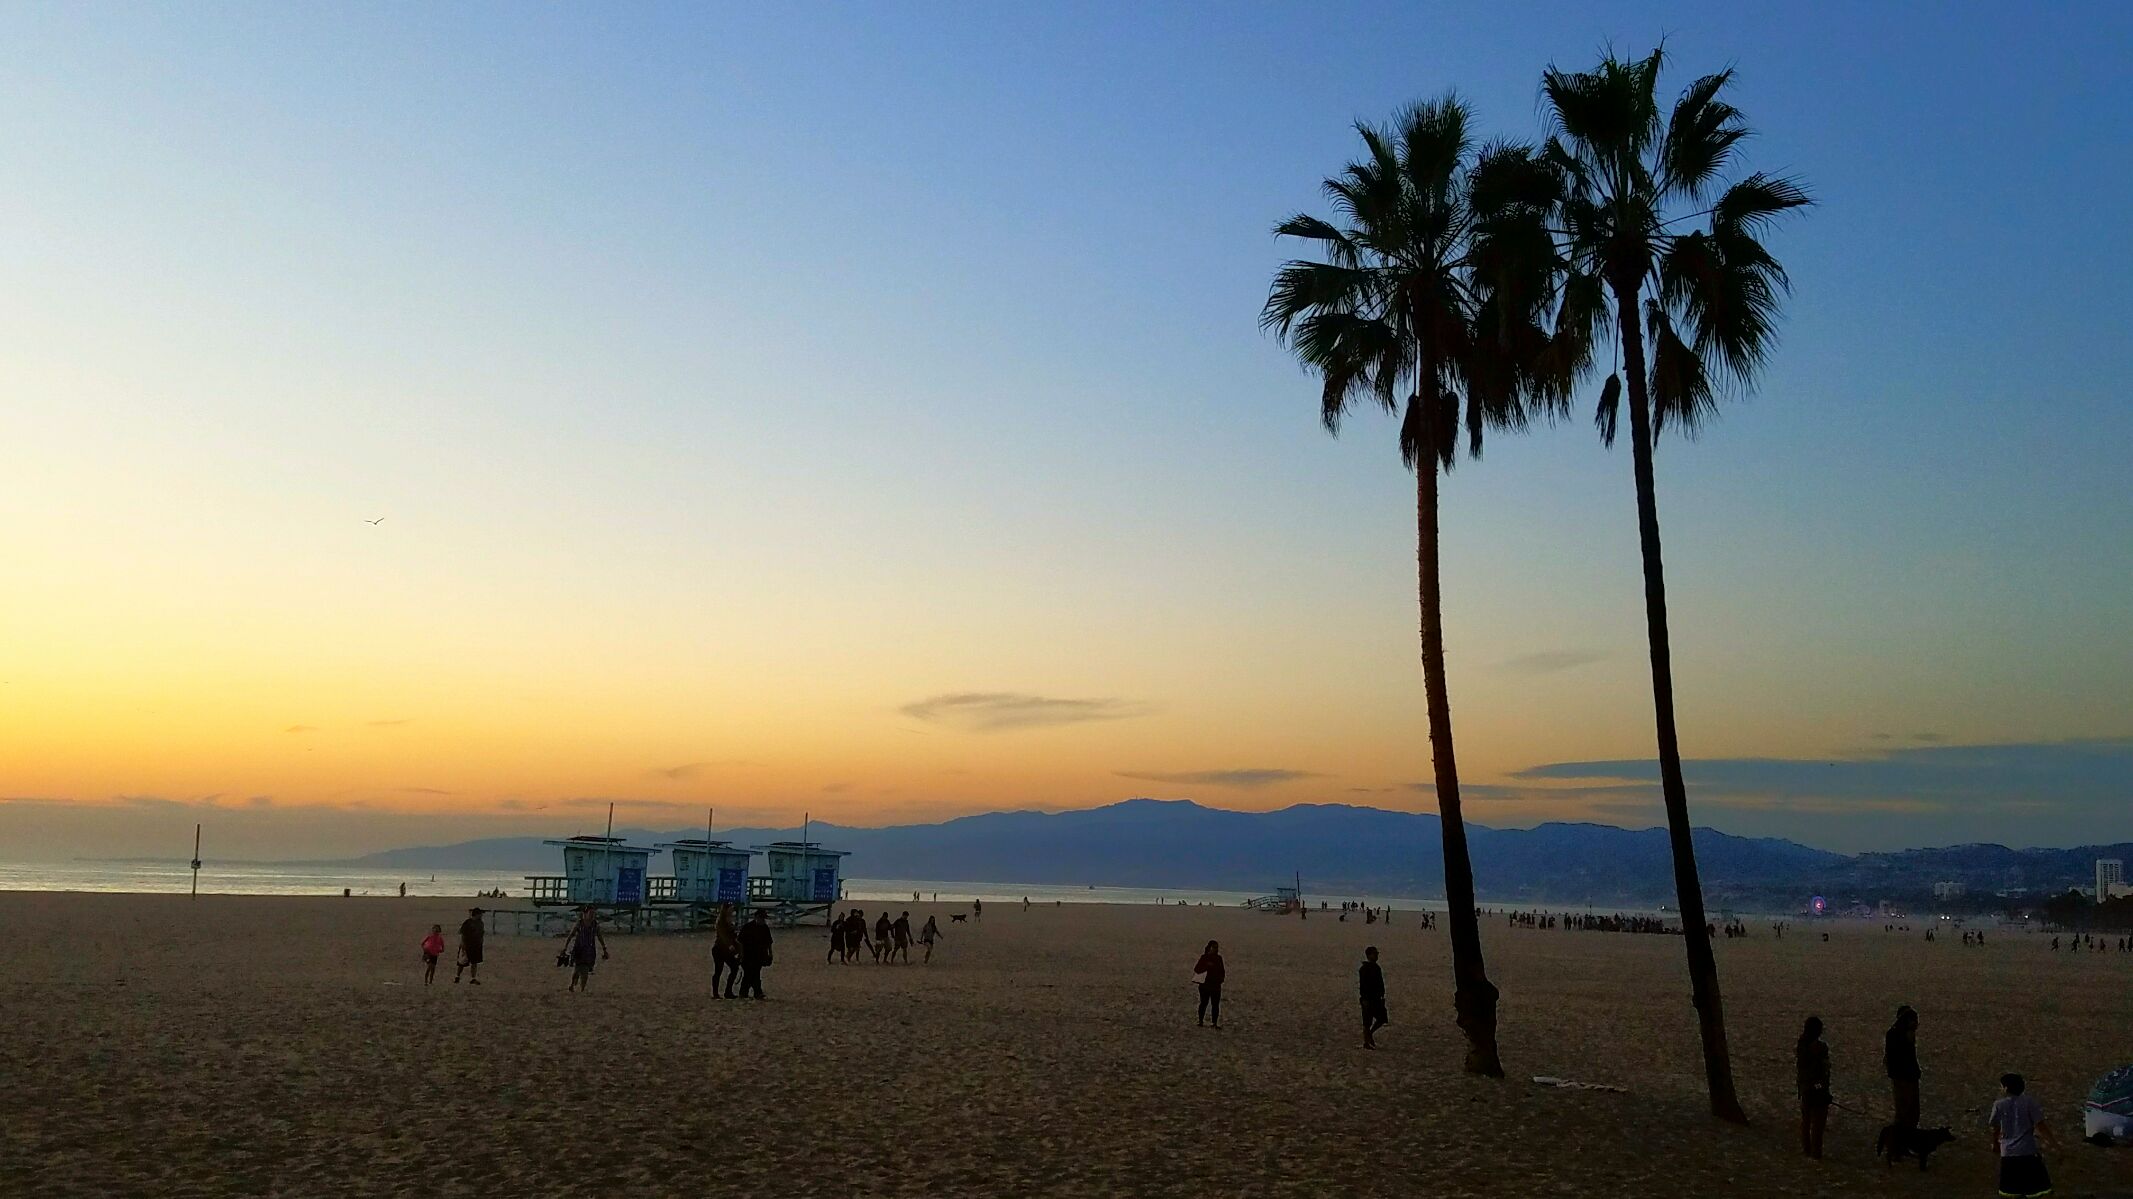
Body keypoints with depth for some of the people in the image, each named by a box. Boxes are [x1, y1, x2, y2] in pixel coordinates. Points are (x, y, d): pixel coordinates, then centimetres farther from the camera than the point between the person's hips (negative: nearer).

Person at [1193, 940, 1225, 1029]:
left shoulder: (1218, 958, 11)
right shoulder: (1204, 957, -1)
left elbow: (1221, 971, 21)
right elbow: (1197, 969, -9)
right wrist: (1207, 965, -20)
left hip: (1216, 985, 3)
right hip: (1205, 984, -3)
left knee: (1215, 1005, 1)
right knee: (1204, 1003, -3)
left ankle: (1215, 1023, 5)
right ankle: (1201, 1021, 7)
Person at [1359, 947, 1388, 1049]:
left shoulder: (1376, 967, 12)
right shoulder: (1364, 969, -15)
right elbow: (1363, 985, -18)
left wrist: (1382, 996, 19)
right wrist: (1365, 999, -21)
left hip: (1376, 998, 9)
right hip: (1368, 999, -9)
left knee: (1382, 1019, 9)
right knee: (1367, 1022, -1)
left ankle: (1369, 1034, 26)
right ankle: (1366, 1042, 9)